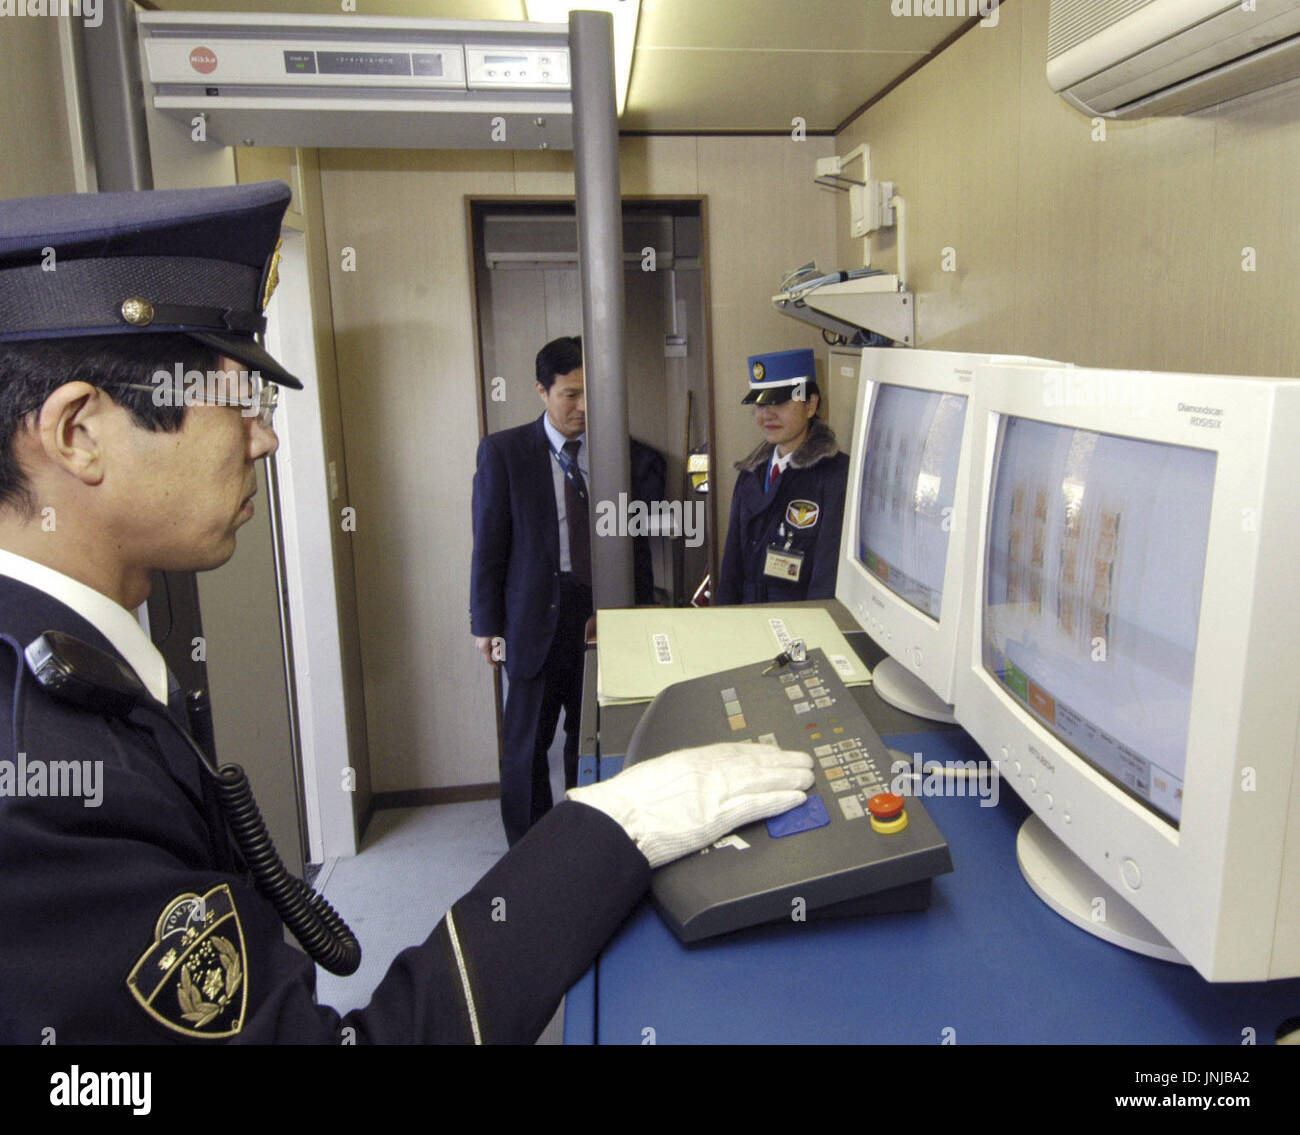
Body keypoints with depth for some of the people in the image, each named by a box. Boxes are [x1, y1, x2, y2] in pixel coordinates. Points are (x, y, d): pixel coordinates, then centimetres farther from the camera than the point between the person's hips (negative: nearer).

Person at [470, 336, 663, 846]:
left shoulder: (630, 456, 4)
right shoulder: (503, 451, 0)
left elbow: (643, 540, 1)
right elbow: (488, 544, 0)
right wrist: (487, 623, -1)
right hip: (537, 621, -1)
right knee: (526, 746, 8)